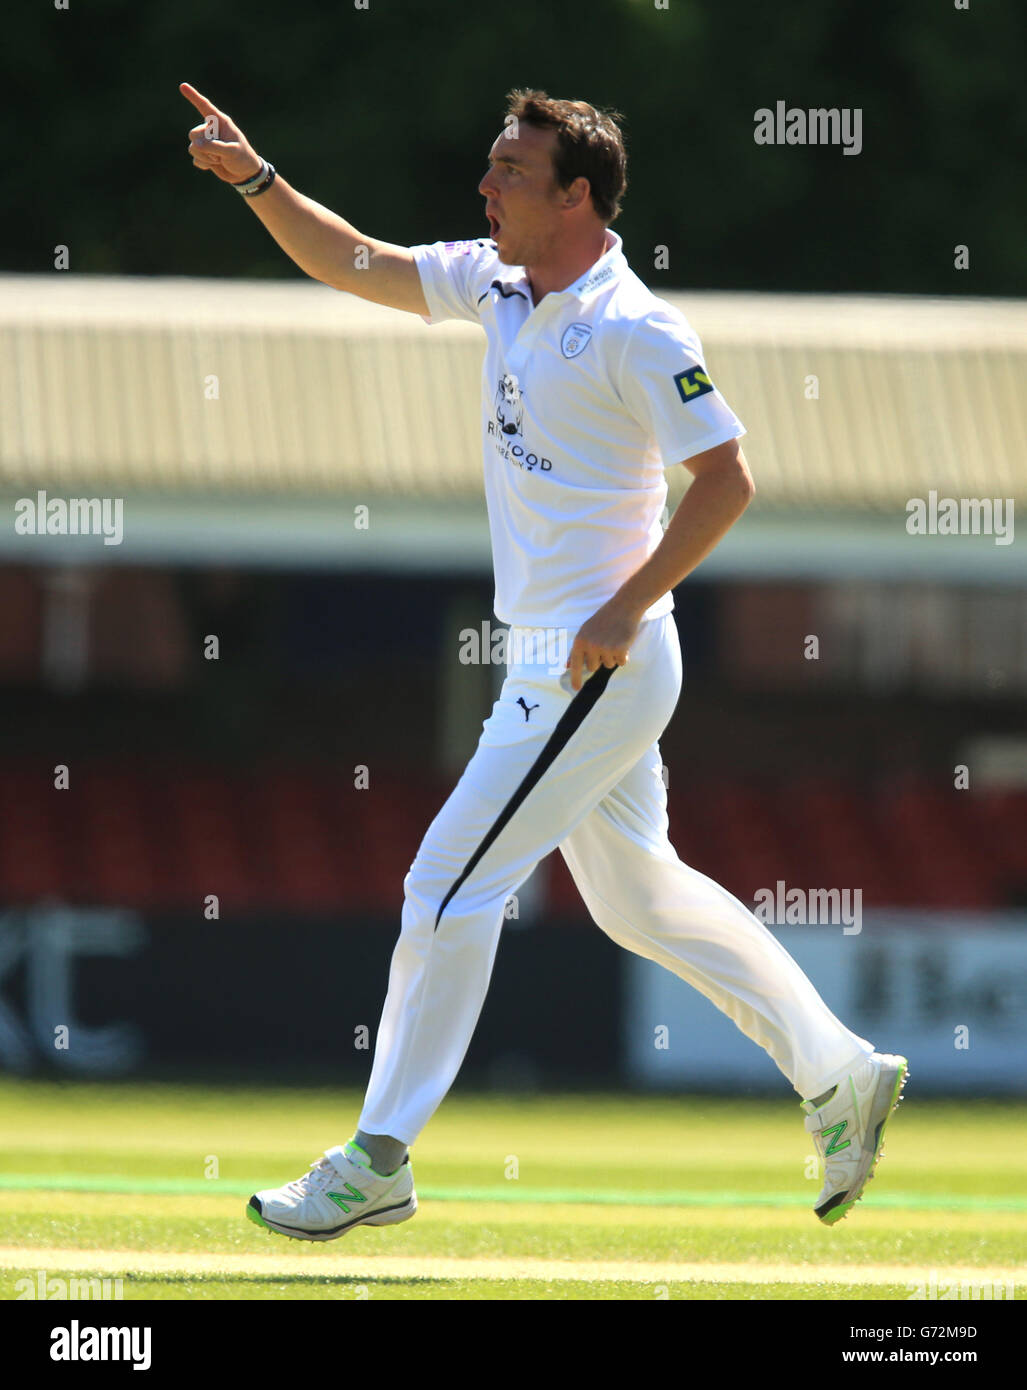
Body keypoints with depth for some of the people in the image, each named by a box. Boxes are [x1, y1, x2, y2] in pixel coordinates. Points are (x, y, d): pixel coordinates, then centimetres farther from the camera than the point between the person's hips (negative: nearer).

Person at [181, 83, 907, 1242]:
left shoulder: (632, 330, -18)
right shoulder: (498, 284, 7)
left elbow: (725, 481, -19)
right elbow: (352, 265, 13)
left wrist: (626, 610, -21)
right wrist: (255, 178, 0)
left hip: (596, 664, -9)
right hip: (553, 662, 9)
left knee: (450, 887, -7)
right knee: (636, 895, 18)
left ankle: (377, 1164, 0)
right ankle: (840, 1078, 26)